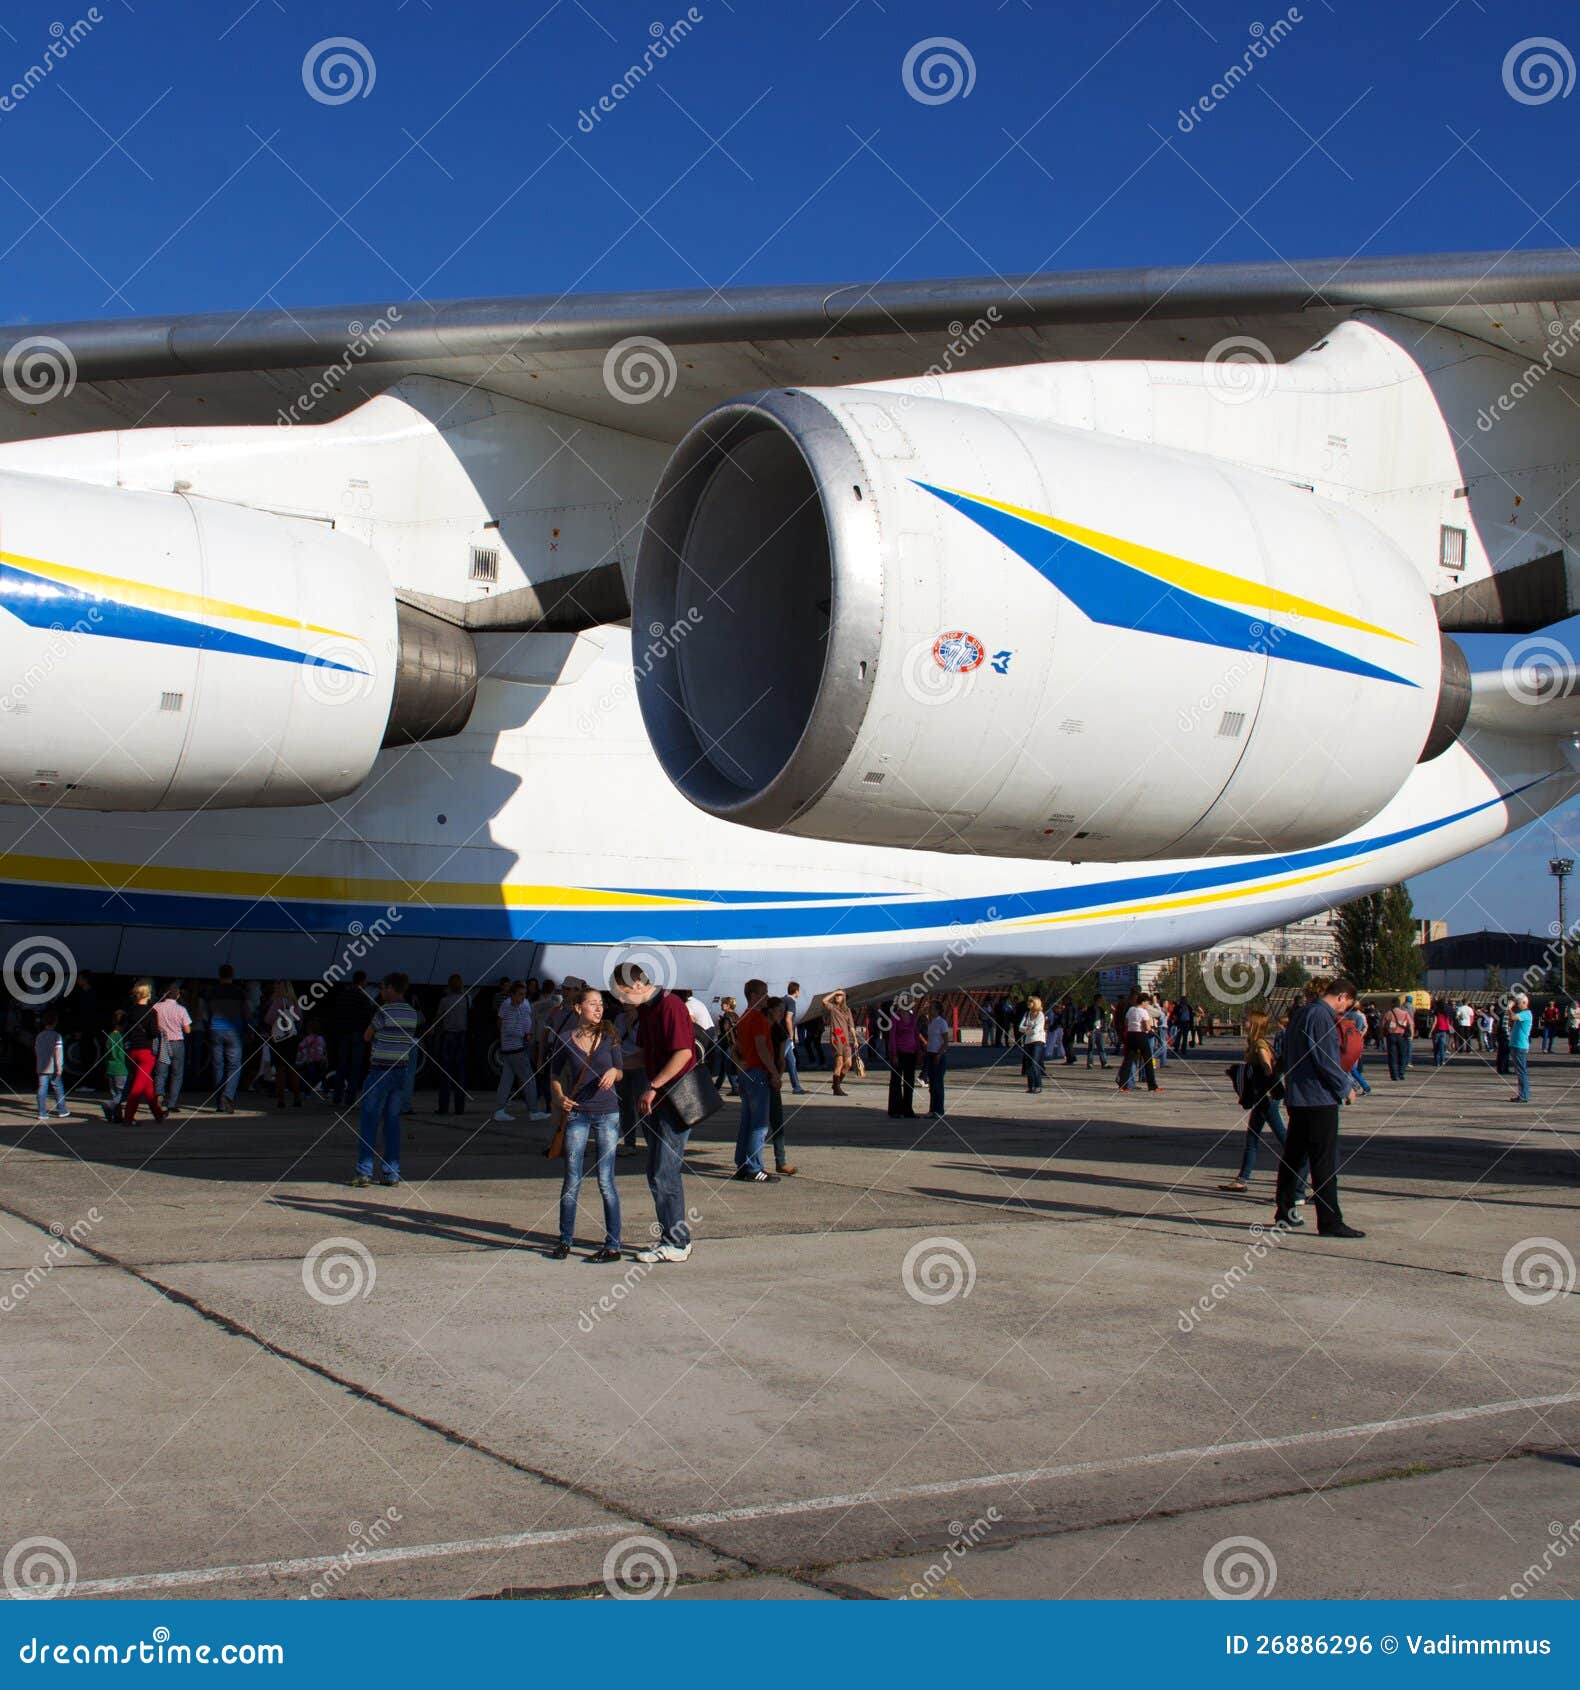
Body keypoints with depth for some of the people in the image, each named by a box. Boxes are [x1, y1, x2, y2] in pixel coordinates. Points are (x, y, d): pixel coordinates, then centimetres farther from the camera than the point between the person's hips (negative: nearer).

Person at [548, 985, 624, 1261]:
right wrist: (559, 1096, -3)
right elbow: (554, 1073, 14)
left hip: (607, 1114, -1)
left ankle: (613, 1246, 5)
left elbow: (620, 1071, 10)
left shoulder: (609, 1037, 0)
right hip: (577, 1113, 1)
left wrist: (614, 1072, -13)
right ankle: (565, 1240, 18)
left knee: (605, 1181, 0)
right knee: (572, 1180, 4)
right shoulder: (566, 1040, 0)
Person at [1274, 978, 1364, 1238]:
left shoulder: (1299, 1013, 15)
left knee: (1293, 1156, 15)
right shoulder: (1321, 1016, -15)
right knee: (1325, 1162, -7)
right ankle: (1330, 1221, -7)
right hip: (1319, 1099, -10)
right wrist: (1345, 1086, -7)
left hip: (1296, 1097, 10)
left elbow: (1287, 1055, 22)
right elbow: (1325, 1060, -20)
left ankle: (1283, 1212, 21)